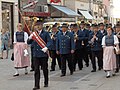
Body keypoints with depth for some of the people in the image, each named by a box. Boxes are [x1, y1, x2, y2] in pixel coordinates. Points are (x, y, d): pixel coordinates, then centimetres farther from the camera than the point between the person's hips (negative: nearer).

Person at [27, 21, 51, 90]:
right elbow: (29, 42, 8)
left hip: (43, 54, -2)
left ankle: (46, 83, 27)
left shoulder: (45, 33, 0)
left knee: (45, 69, 10)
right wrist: (30, 38, -13)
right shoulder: (34, 33, 10)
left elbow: (49, 42, -8)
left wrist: (46, 47, -25)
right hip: (36, 54, 2)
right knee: (36, 70, 0)